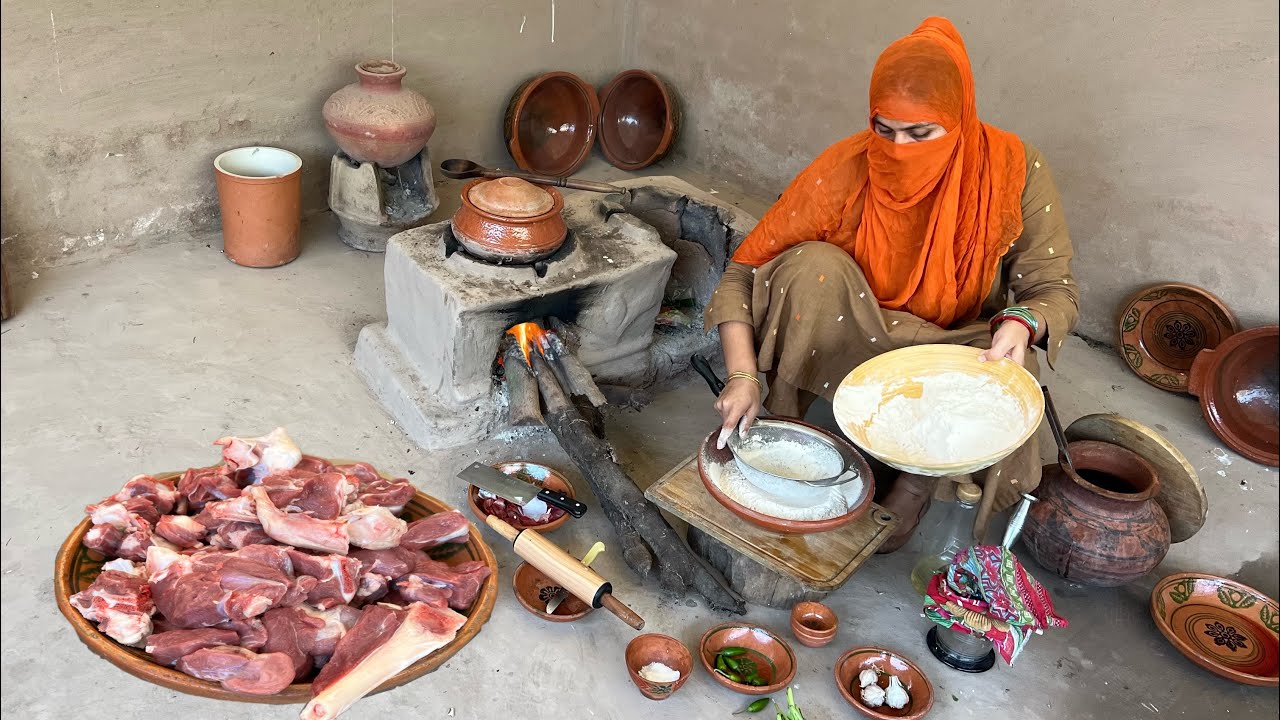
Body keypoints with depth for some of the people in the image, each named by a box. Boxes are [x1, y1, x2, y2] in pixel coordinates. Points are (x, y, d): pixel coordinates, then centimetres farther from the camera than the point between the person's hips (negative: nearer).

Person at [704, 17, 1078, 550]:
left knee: (1008, 368, -34)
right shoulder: (844, 171, -20)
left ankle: (920, 477, -6)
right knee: (811, 266, -30)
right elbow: (745, 271, -16)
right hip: (850, 343, 0)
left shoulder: (1014, 171, -18)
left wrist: (1023, 323, -35)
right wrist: (743, 375, -28)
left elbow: (1054, 289, -10)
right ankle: (780, 426, -12)